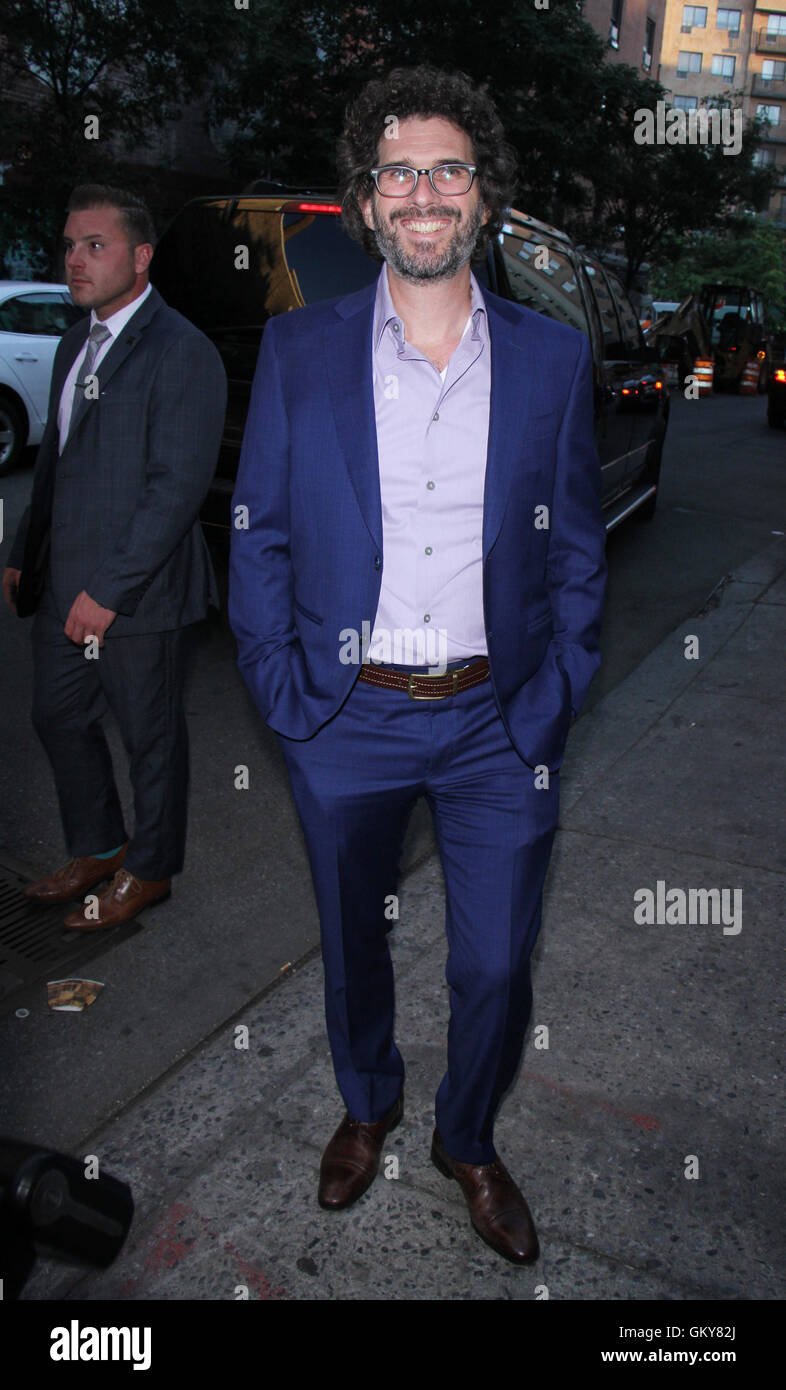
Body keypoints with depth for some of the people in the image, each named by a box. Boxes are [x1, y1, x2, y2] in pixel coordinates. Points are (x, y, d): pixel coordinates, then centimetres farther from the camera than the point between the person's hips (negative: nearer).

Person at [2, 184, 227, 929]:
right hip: (66, 584, 9)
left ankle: (148, 869, 29)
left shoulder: (181, 352, -14)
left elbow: (178, 485, -20)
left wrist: (110, 589, -22)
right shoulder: (77, 343, 13)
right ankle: (98, 847, 39)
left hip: (139, 590, -8)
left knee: (150, 735, 8)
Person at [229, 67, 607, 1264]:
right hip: (346, 718, 0)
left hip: (498, 724, 1)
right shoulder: (297, 350, -1)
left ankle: (468, 1142, 40)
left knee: (497, 965, 9)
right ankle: (366, 1106, 49)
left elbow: (578, 557, 4)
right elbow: (258, 541, 1)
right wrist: (284, 699, -5)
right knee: (353, 943, 19)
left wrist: (548, 709, -3)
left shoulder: (554, 359, 1)